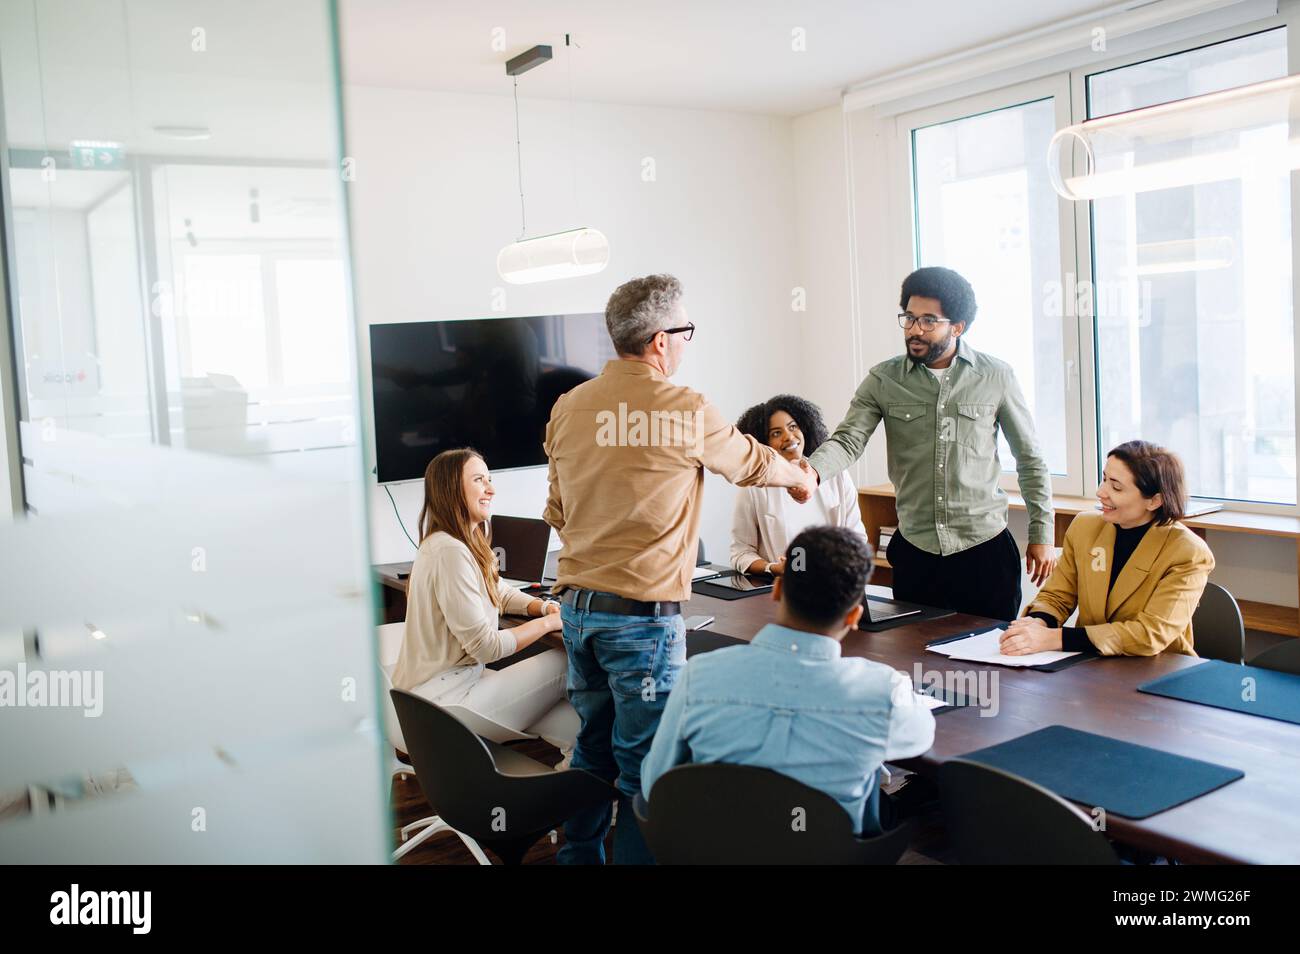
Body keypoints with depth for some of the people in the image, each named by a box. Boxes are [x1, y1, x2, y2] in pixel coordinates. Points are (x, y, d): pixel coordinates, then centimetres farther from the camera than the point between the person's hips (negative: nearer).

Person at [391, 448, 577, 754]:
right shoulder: (450, 552, -21)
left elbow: (501, 593, 24)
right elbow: (485, 646, -21)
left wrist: (545, 606, 4)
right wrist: (548, 622, -10)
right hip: (442, 698, -9)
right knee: (565, 664, -11)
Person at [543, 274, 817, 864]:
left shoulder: (568, 408, 5)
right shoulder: (686, 411, -11)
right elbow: (751, 462, 8)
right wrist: (801, 478, 28)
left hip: (576, 605, 7)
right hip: (644, 614, -6)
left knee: (593, 748, 19)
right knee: (645, 765, 4)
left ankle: (578, 856, 30)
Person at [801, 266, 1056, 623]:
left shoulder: (996, 377, 0)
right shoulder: (883, 380, 1)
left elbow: (1030, 459, 6)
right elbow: (847, 439, -11)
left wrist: (1041, 535, 5)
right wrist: (811, 472, -33)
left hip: (985, 549, -1)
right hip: (914, 553, 1)